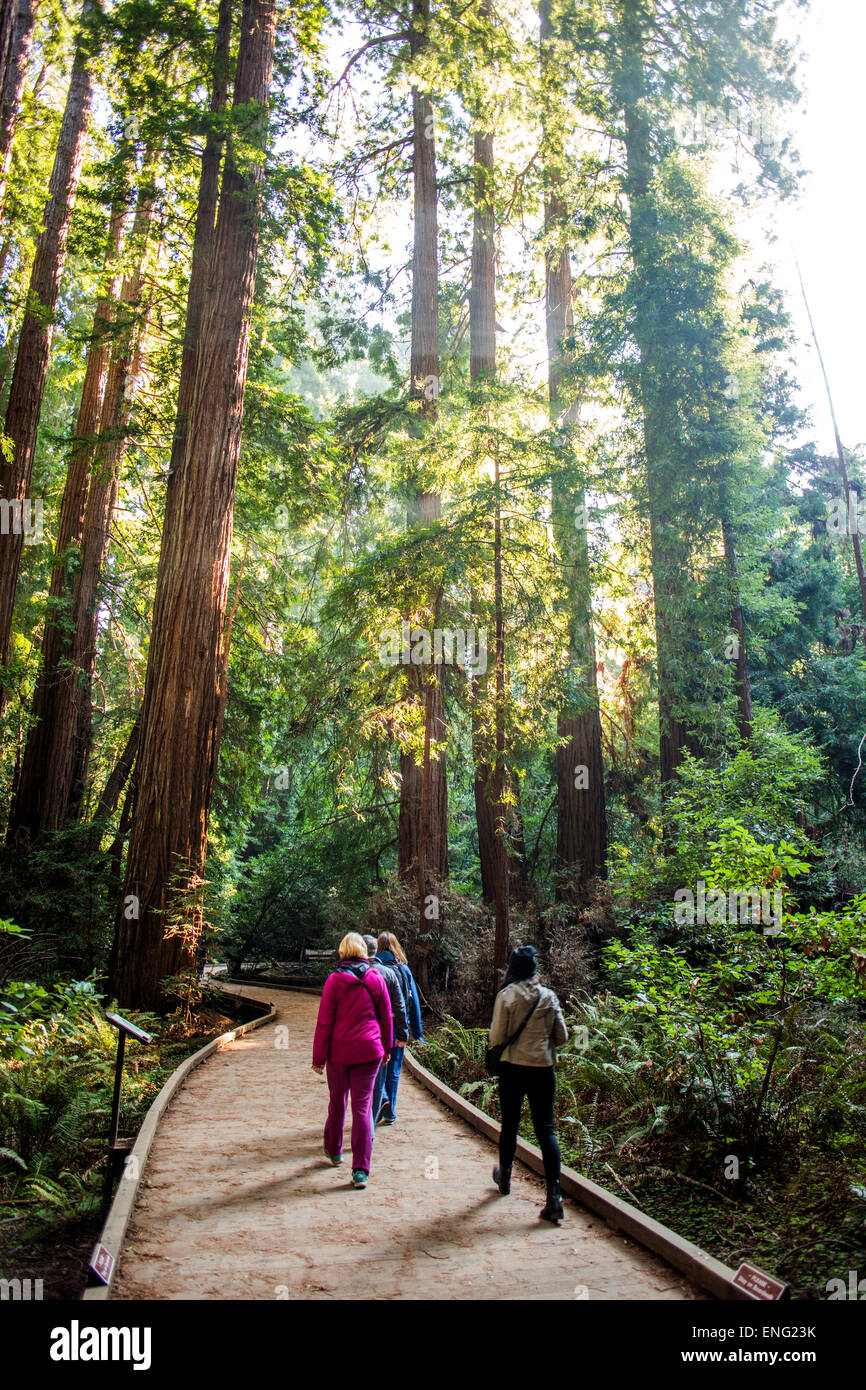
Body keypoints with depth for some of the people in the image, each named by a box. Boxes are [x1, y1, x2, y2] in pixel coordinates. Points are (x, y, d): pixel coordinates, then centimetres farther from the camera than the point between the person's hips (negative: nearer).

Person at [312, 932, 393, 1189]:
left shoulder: (335, 980, -7)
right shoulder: (376, 979, -1)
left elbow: (324, 1021, -7)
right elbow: (386, 1016, 7)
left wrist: (318, 1056, -1)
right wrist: (387, 1047, 20)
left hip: (339, 1051, -1)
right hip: (368, 1051, 1)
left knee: (337, 1102, 19)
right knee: (362, 1106, 2)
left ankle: (333, 1149, 40)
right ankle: (360, 1170, -4)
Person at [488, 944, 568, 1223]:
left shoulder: (507, 995, -9)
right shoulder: (549, 996, -1)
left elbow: (496, 1037, -9)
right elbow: (561, 1036, 4)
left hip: (513, 1067, -1)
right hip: (543, 1068, 2)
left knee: (509, 1124, 16)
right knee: (545, 1129, 3)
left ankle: (504, 1177, 37)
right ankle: (554, 1196, -6)